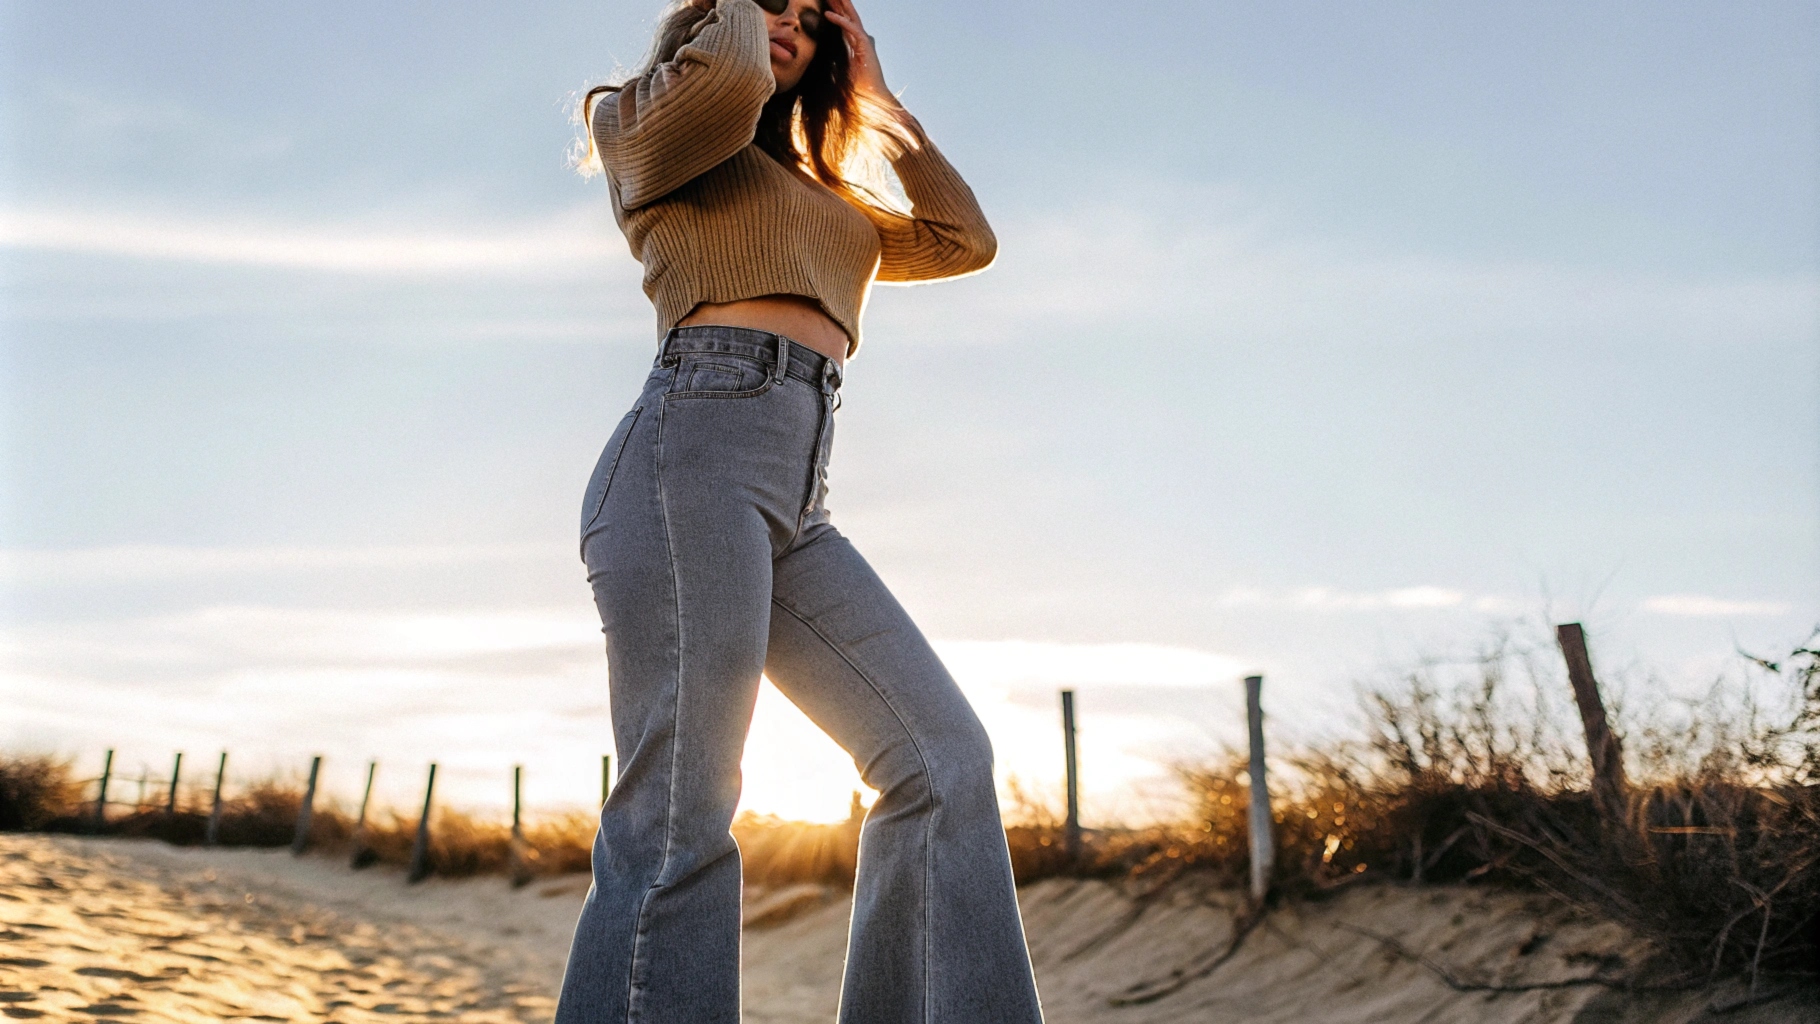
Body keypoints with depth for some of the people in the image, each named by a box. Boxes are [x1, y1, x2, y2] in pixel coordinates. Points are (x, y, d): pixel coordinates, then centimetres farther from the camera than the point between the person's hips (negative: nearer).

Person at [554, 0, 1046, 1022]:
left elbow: (966, 239, 27)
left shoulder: (830, 201, 33)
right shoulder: (646, 124, 14)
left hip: (798, 505, 7)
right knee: (682, 814, -17)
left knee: (945, 758, -5)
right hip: (694, 451, -7)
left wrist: (877, 98, 29)